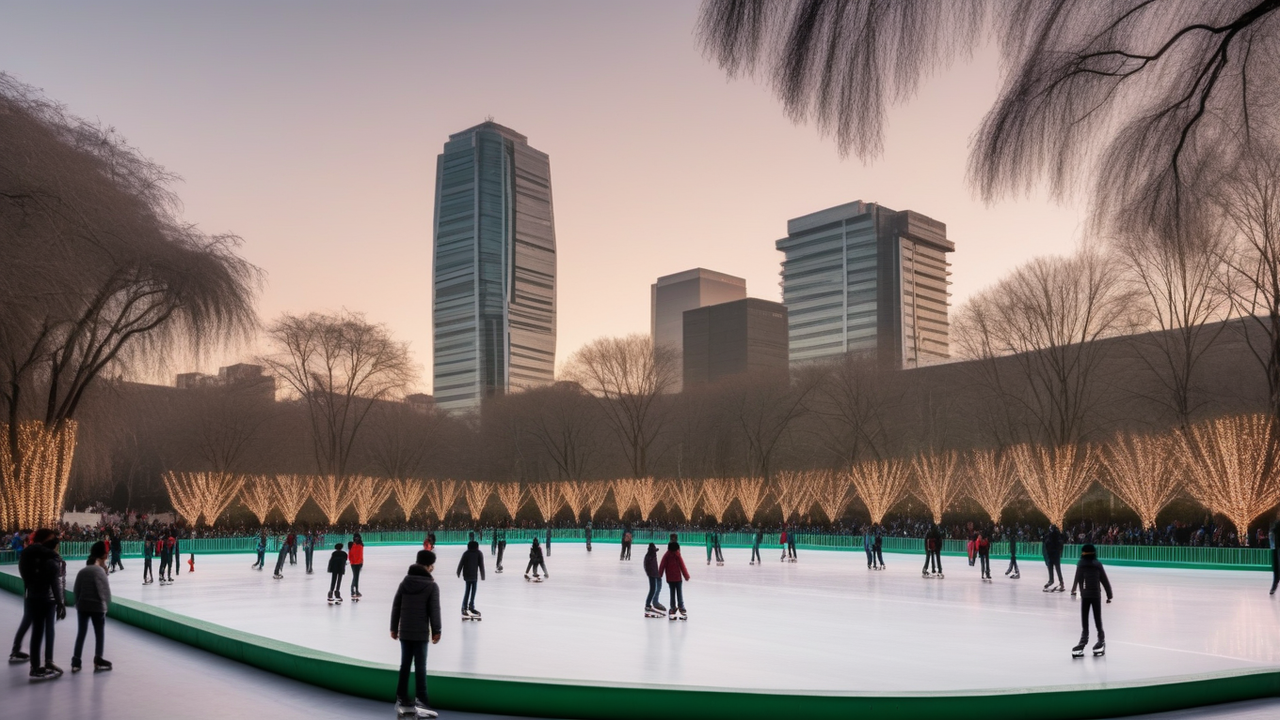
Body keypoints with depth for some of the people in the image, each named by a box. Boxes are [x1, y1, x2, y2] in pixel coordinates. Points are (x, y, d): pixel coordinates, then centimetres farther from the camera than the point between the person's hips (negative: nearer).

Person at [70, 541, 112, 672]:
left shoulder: (82, 571, 6)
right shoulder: (99, 570, -10)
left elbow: (76, 590, 7)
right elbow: (104, 590, -12)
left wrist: (79, 603, 15)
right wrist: (106, 603, 2)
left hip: (82, 606, 5)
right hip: (97, 606, -5)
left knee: (81, 633, 11)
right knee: (99, 633, 7)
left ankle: (75, 662, 10)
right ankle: (98, 661, 12)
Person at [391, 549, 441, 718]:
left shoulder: (405, 582, 7)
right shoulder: (432, 585, -8)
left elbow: (396, 606, 8)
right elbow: (434, 610, -10)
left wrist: (394, 628, 15)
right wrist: (436, 631, -3)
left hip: (404, 631, 5)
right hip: (421, 633, -5)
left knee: (405, 664, 11)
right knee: (420, 666, -1)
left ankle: (402, 700, 16)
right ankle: (420, 700, -2)